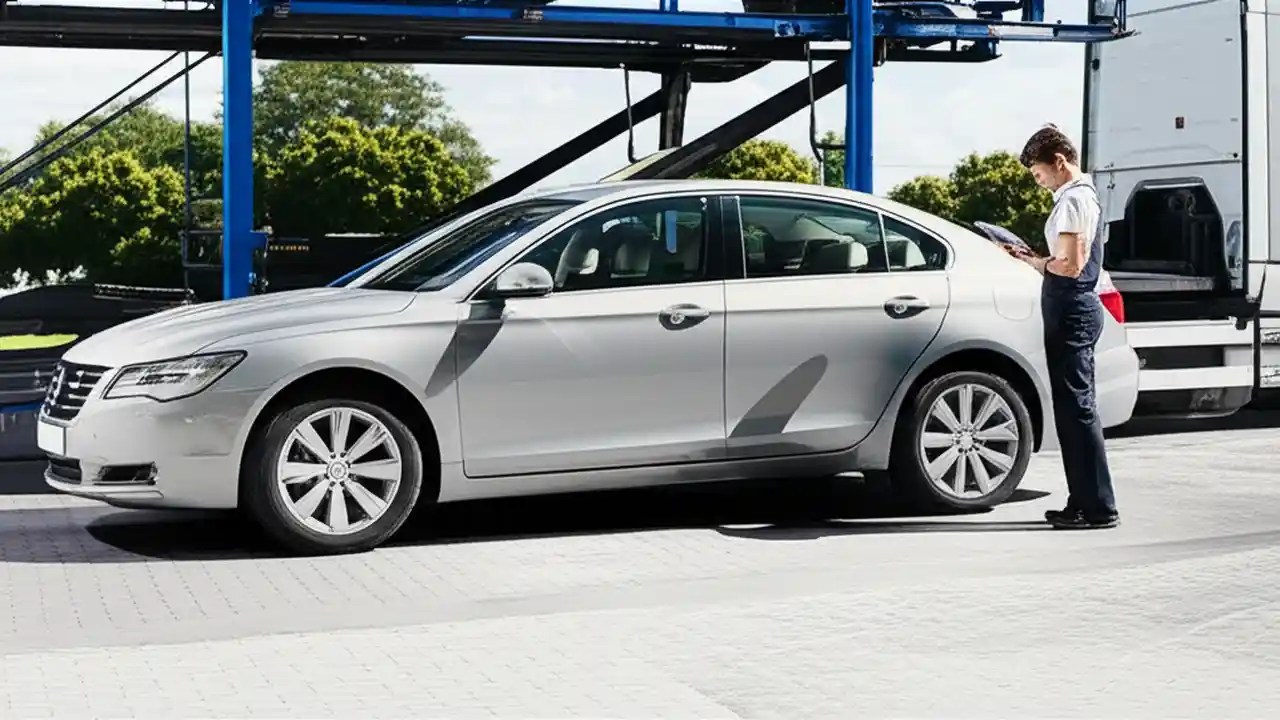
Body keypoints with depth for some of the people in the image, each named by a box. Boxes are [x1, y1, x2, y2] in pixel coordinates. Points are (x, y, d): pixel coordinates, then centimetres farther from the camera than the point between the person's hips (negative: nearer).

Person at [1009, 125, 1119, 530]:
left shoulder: (1073, 199, -13)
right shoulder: (1083, 195, 19)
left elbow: (1071, 266, -19)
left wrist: (1033, 261, -4)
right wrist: (1035, 261, 10)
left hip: (1072, 313, -11)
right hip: (1074, 309, 11)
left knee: (1076, 406, -10)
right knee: (1073, 408, 12)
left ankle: (1098, 507, -10)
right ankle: (1085, 501, 16)